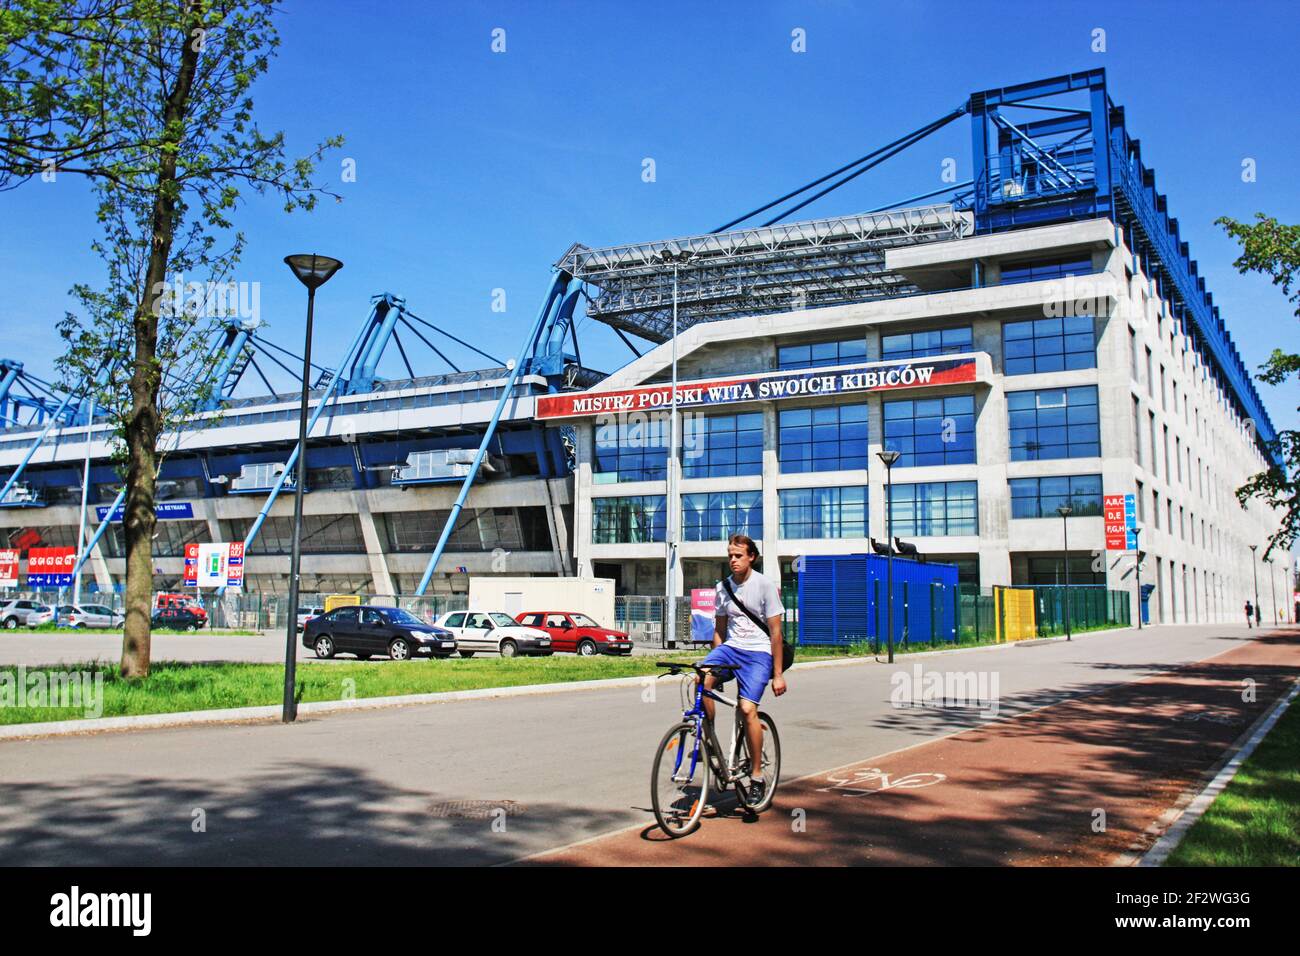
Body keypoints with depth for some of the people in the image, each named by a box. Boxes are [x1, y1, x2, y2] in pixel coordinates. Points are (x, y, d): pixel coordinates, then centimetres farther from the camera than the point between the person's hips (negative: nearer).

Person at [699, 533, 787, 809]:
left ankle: (757, 777, -5)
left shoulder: (765, 585, -6)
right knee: (701, 680, -26)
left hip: (758, 652, -4)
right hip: (731, 647, 4)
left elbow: (775, 632, -5)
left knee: (747, 708, -21)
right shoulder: (723, 587, 8)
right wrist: (716, 664, 14)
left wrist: (778, 674, -7)